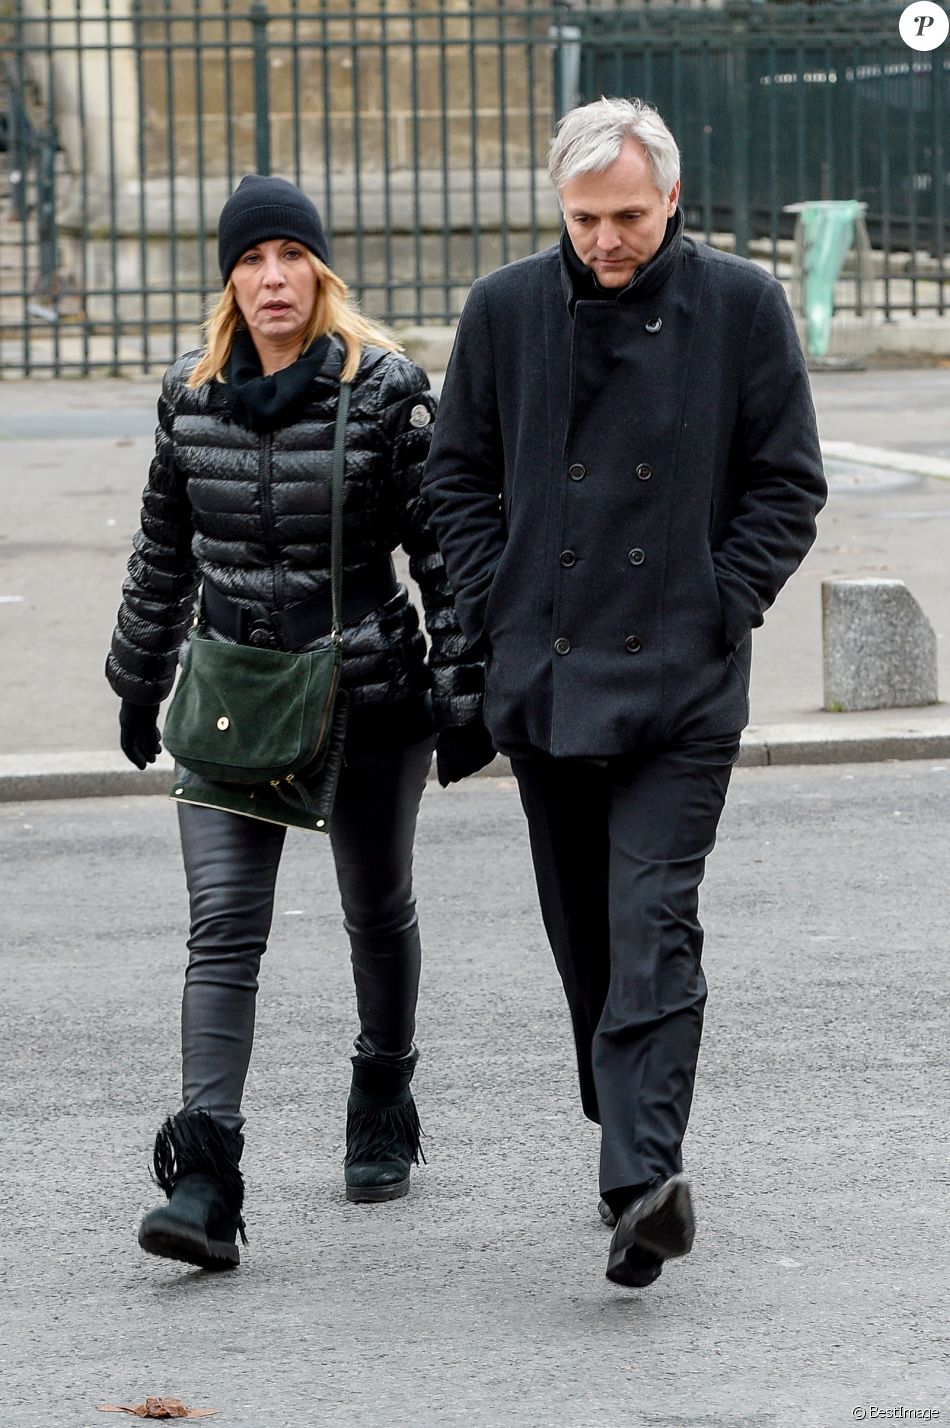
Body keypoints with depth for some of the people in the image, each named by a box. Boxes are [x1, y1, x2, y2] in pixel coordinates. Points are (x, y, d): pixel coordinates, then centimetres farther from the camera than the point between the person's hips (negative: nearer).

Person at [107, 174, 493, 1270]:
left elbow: (446, 549, -6)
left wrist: (463, 697, -8)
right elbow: (163, 551, 15)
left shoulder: (387, 391, -9)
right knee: (222, 925, -11)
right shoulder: (191, 396, 3)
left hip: (369, 695, -2)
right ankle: (203, 1182, -19)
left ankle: (383, 1111, 39)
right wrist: (139, 682, 21)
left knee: (378, 912, 15)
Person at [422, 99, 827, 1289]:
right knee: (582, 929, 11)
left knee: (652, 926, -14)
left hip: (682, 677, -3)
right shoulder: (506, 310, 4)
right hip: (544, 673, 3)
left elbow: (788, 481, 3)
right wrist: (497, 611, 3)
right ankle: (634, 1142, 27)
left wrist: (721, 610, -5)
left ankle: (644, 1175, -21)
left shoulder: (741, 307, -1)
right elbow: (457, 474, 12)